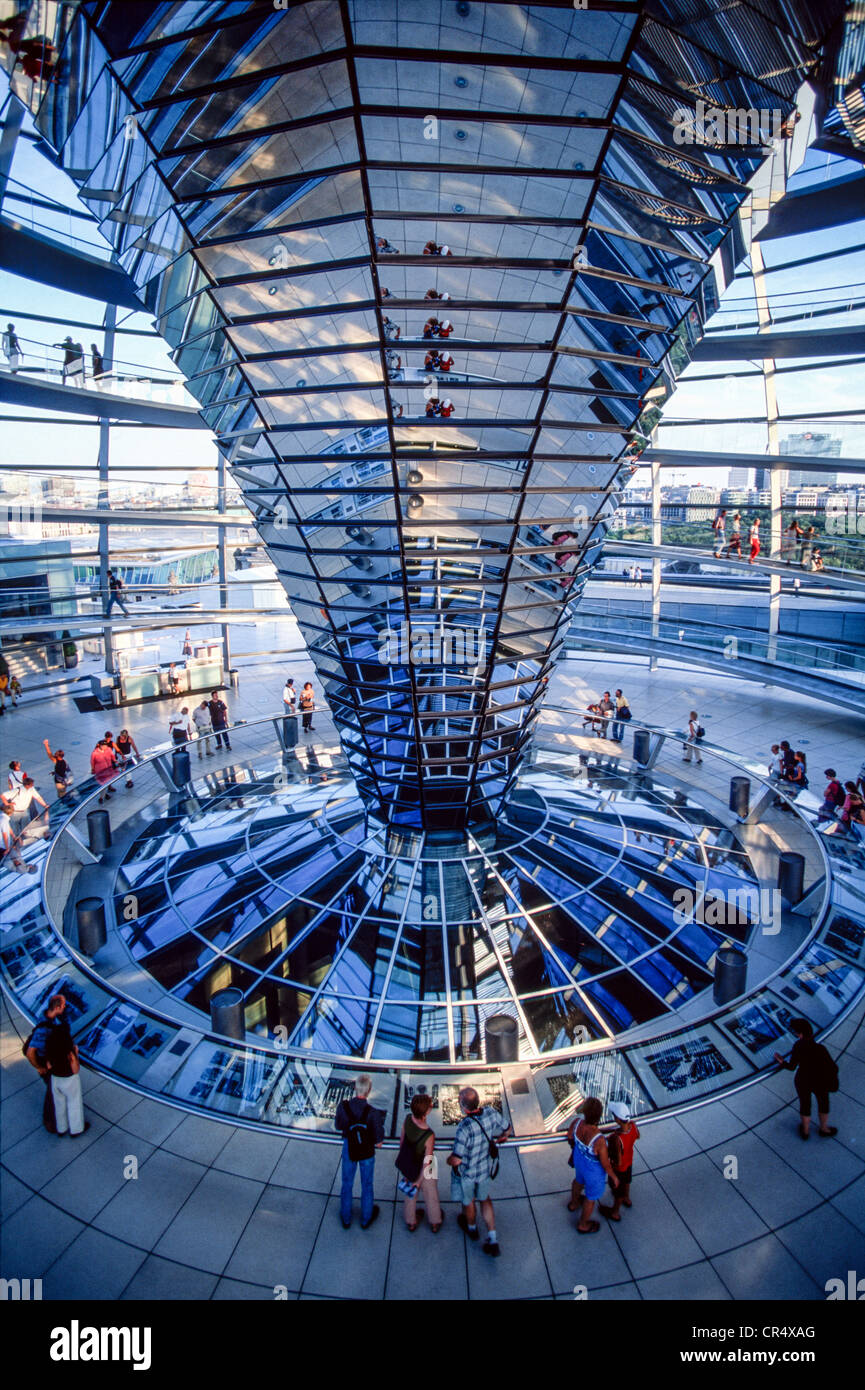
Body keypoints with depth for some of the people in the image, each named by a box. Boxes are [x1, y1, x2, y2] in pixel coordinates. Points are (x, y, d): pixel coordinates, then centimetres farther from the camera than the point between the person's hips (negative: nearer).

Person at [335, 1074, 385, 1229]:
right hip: (367, 1152, -2)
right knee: (366, 1185, 22)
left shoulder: (343, 1106, -25)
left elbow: (338, 1127, -5)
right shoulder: (373, 1113, -32)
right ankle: (366, 1219, 42)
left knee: (347, 1183, 24)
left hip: (348, 1148, 2)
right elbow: (379, 1142, -22)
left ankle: (346, 1218, 43)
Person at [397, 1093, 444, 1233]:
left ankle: (411, 1222, 52)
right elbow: (426, 1163, -26)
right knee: (430, 1195, 25)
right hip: (423, 1171, -4)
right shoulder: (429, 1136, -38)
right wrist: (419, 1181, -10)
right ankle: (435, 1224, 49)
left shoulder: (407, 1120, -26)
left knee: (410, 1195, 29)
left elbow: (401, 1140, -7)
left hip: (407, 1167, 4)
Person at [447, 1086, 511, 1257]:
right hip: (485, 1168, 4)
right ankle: (493, 1240, 28)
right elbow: (507, 1130, -4)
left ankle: (472, 1228, 54)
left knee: (468, 1201, 27)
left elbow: (456, 1159, -35)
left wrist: (449, 1161, -12)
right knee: (484, 1198, 30)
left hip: (466, 1172, -4)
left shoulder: (465, 1127, -40)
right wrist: (499, 1139, 16)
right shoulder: (491, 1113, -23)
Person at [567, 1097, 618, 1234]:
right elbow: (605, 1164, -26)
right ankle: (583, 1225, 53)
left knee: (579, 1180, 37)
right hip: (594, 1170, -5)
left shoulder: (576, 1122, -31)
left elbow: (570, 1138, -8)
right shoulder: (599, 1140, -45)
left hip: (579, 1160, 5)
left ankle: (573, 1203, 67)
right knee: (591, 1197, 26)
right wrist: (614, 1177, -5)